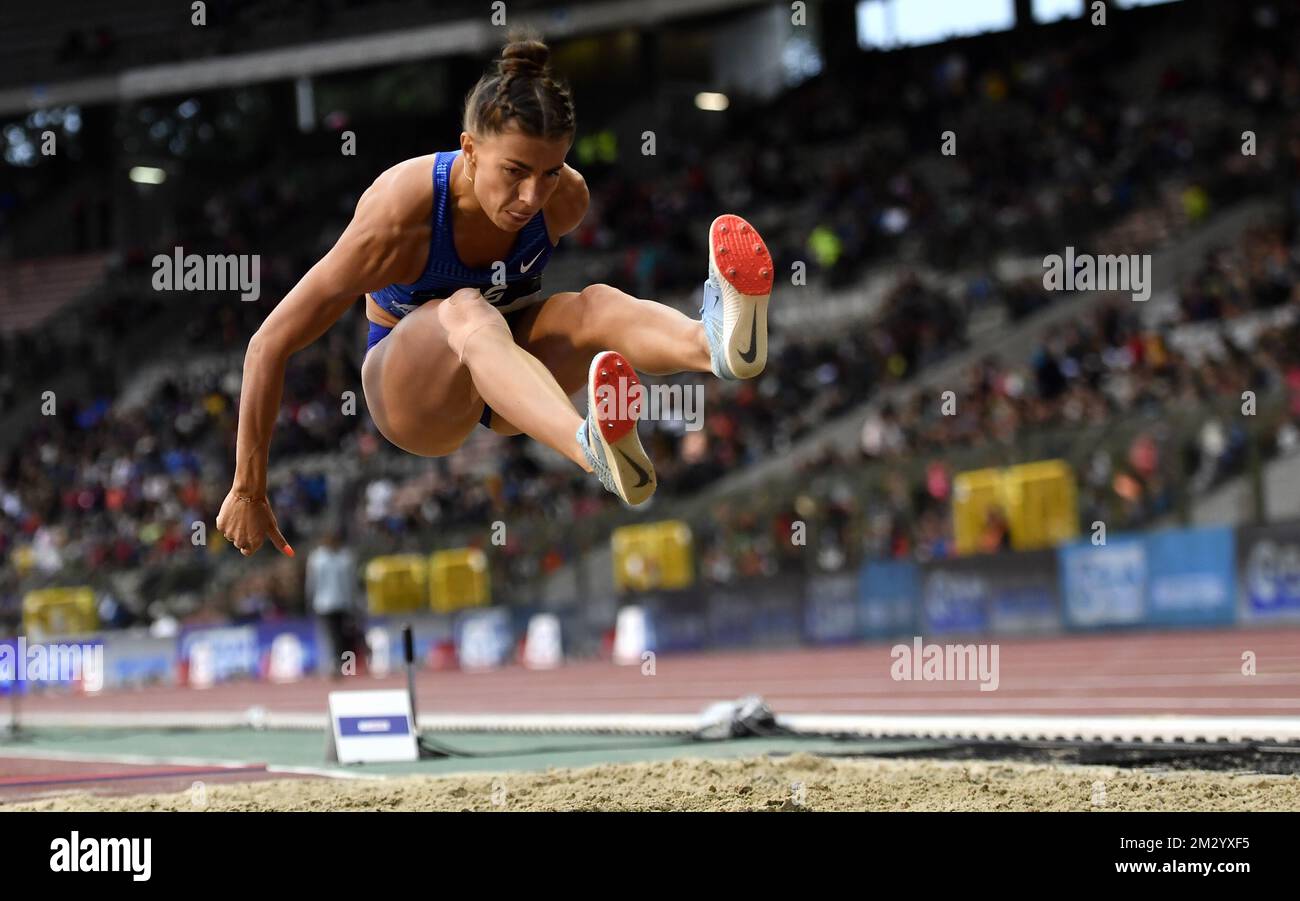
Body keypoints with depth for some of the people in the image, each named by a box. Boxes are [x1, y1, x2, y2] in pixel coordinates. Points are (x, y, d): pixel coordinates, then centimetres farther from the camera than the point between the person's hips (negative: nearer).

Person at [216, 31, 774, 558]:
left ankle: (715, 340, -65)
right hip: (410, 394, -4)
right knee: (467, 313, -39)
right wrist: (248, 493, -17)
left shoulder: (566, 200, -15)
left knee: (597, 305, -28)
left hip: (503, 381, 4)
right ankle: (596, 449, -70)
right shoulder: (397, 217, -28)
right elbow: (270, 344, -21)